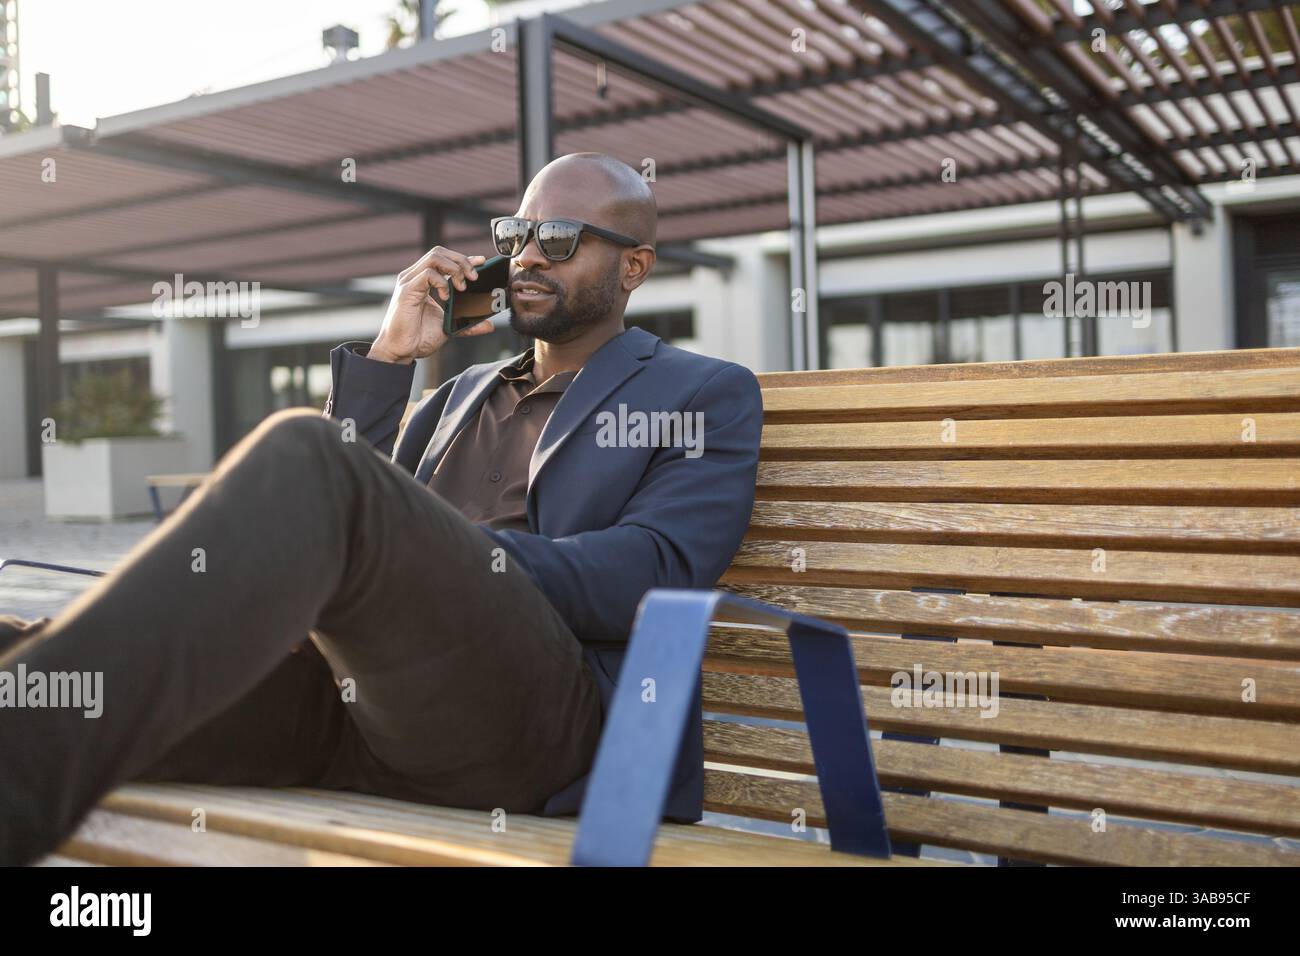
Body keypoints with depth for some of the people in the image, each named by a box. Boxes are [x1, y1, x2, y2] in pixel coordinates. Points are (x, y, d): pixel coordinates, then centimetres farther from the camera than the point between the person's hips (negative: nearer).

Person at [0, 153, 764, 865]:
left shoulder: (708, 395, 15)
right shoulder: (465, 393, 33)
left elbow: (649, 577, -4)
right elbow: (354, 517, 23)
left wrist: (427, 556, -15)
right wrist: (389, 357, 15)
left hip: (527, 712, -6)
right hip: (347, 698, 6)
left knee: (307, 457, -32)